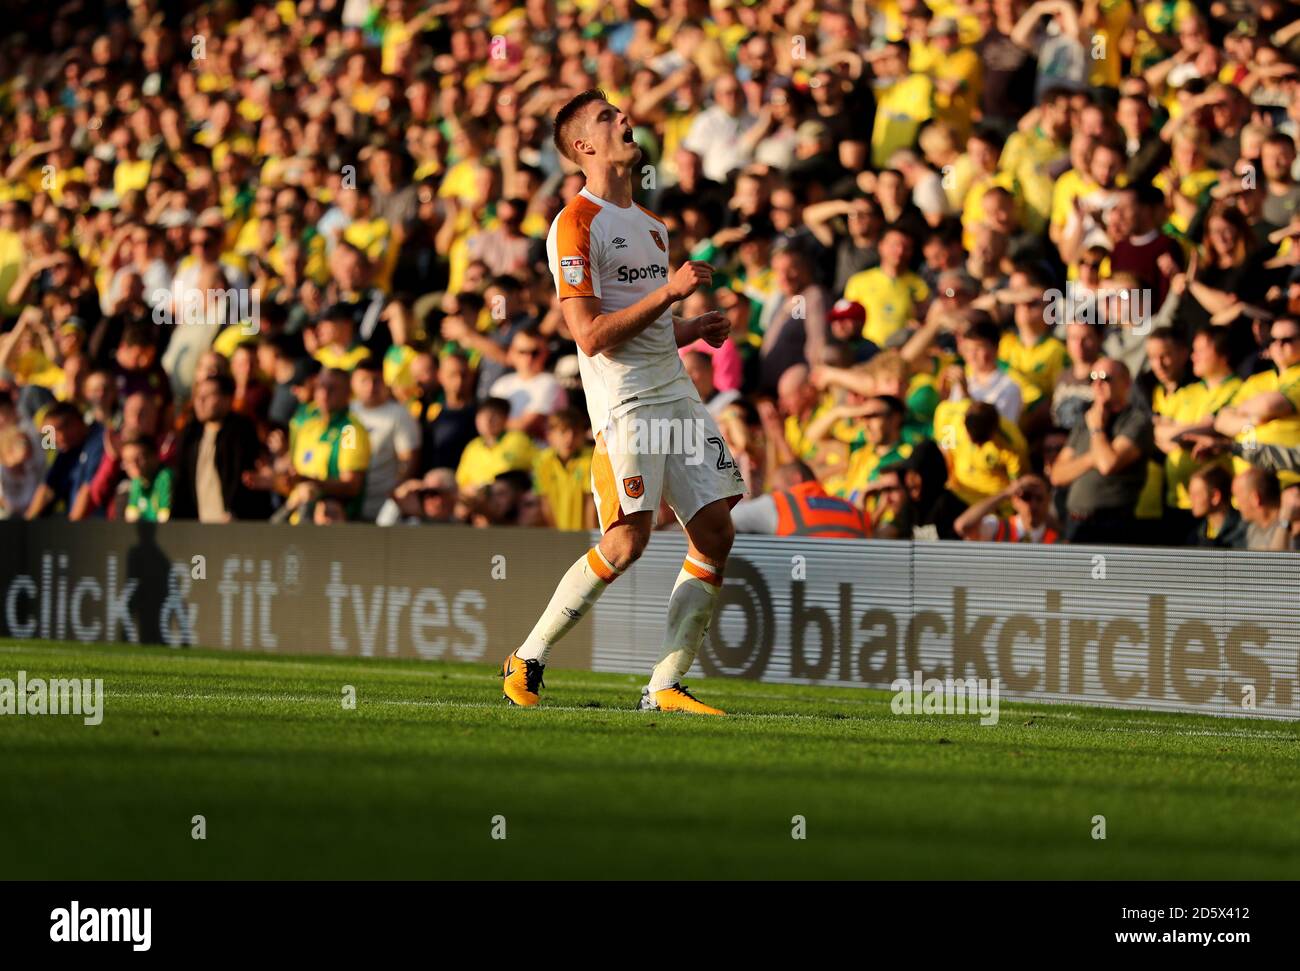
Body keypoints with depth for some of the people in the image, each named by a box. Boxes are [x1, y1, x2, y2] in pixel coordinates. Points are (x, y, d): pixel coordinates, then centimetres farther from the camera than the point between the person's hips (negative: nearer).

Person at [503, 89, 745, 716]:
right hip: (624, 401, -8)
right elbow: (592, 335, -16)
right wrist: (669, 292, -18)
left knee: (716, 533, -2)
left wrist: (696, 329, 11)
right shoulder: (576, 224, -7)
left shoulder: (650, 226, 21)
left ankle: (665, 686, 2)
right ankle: (527, 660, -2)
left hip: (675, 392, 8)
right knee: (627, 540, -18)